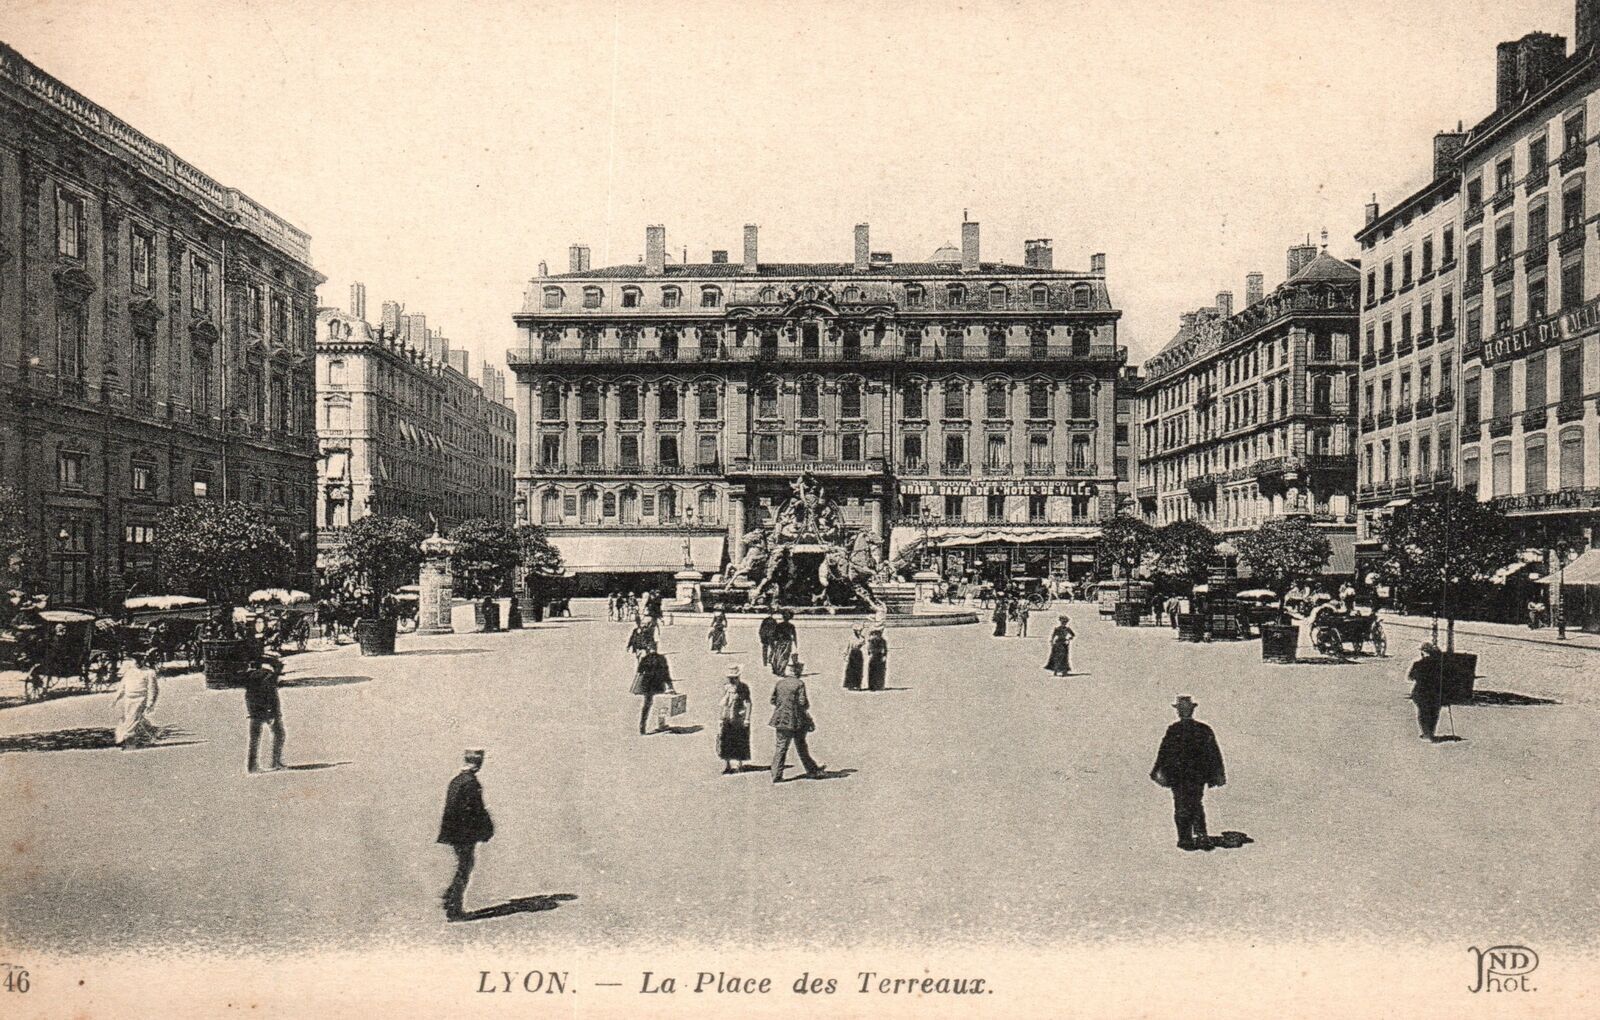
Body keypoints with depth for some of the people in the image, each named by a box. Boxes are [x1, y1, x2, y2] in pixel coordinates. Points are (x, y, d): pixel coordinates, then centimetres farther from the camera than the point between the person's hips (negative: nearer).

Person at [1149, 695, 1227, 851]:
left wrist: (1159, 771, -6)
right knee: (1197, 806, 16)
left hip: (1178, 775, -4)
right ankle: (1202, 835, 8)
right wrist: (1218, 773, 11)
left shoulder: (1174, 729, -12)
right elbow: (1214, 753, 5)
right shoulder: (1204, 729, 1)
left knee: (1182, 808, 6)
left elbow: (1164, 752, -11)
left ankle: (1186, 839, 8)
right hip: (1198, 775, 4)